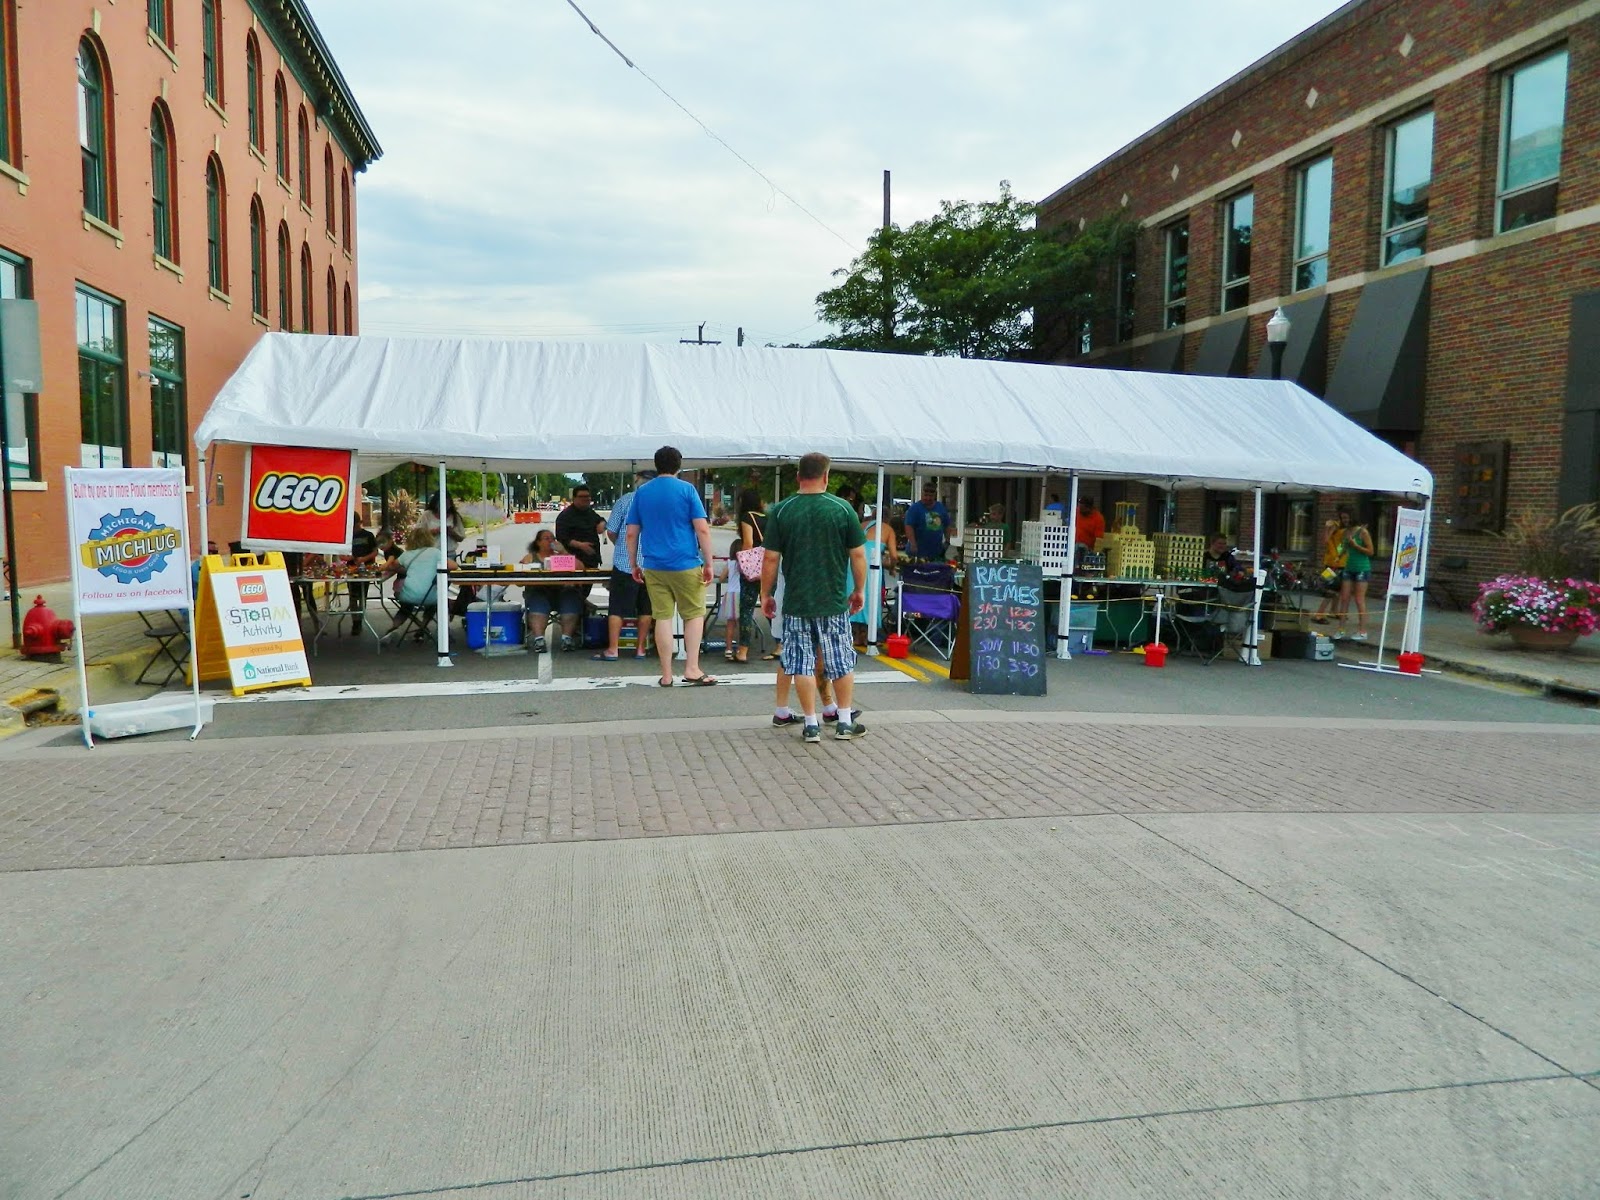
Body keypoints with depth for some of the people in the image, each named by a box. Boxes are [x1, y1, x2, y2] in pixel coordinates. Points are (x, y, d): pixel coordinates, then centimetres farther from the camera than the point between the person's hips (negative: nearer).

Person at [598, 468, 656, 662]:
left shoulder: (624, 501, -4)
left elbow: (611, 532, -2)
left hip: (624, 563, -2)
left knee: (617, 607, 3)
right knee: (645, 607, 11)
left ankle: (612, 650, 3)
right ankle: (641, 648, 15)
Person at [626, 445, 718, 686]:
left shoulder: (641, 492, 8)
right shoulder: (687, 489, -2)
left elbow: (632, 533, 8)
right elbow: (702, 529, -8)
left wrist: (634, 565, 16)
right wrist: (708, 563, -4)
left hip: (653, 566, 3)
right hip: (685, 565, -3)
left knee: (662, 618, 5)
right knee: (695, 614, 9)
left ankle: (666, 675, 7)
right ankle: (692, 668, 1)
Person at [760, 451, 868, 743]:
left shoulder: (781, 511, -4)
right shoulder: (843, 509, -4)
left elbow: (771, 559, -3)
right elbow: (858, 555, -1)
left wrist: (766, 594, 8)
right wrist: (859, 590, 12)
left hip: (796, 602, 0)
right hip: (834, 602, 0)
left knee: (801, 664, 7)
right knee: (842, 662, 12)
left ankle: (812, 725, 10)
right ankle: (845, 723, 19)